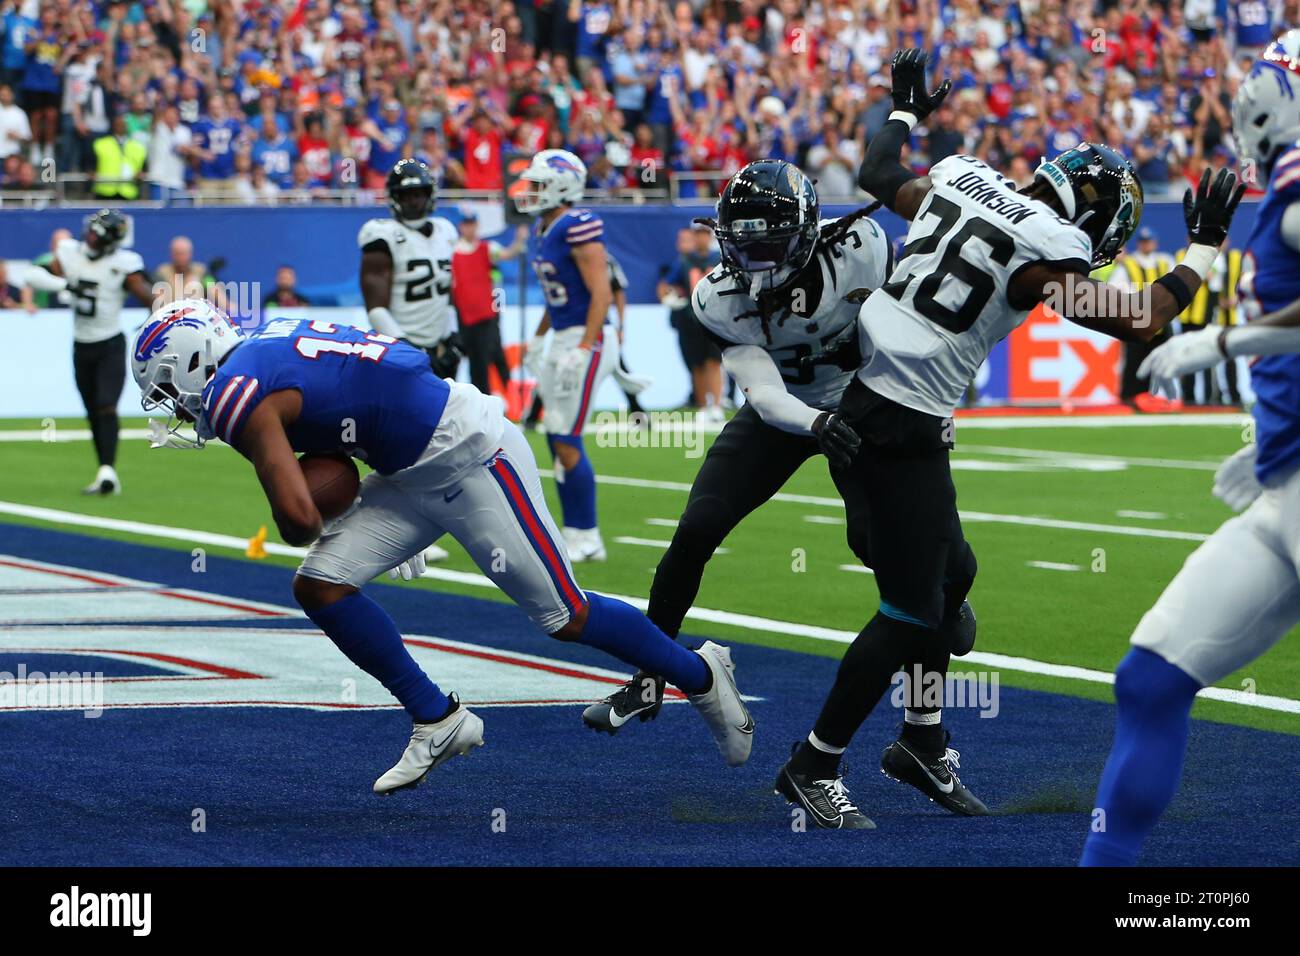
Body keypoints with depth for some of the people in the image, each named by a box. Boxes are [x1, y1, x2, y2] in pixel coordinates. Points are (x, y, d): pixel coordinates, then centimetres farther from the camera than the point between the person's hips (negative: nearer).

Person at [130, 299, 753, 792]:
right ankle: (437, 721, 8)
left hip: (471, 455, -10)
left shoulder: (238, 397, -18)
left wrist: (298, 534, -1)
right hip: (413, 472, 10)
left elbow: (298, 515, -26)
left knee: (563, 616, 0)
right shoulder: (262, 349, 10)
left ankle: (700, 676, 19)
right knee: (321, 586, 1)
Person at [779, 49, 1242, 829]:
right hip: (901, 432, -9)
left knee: (948, 575, 21)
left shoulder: (959, 183, 7)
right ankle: (813, 767, 5)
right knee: (911, 611, -1)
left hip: (853, 401, 9)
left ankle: (922, 740, 31)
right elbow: (1141, 321, -6)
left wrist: (906, 111, 44)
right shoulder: (1045, 254, -12)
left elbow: (877, 175, 26)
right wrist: (1205, 247, 5)